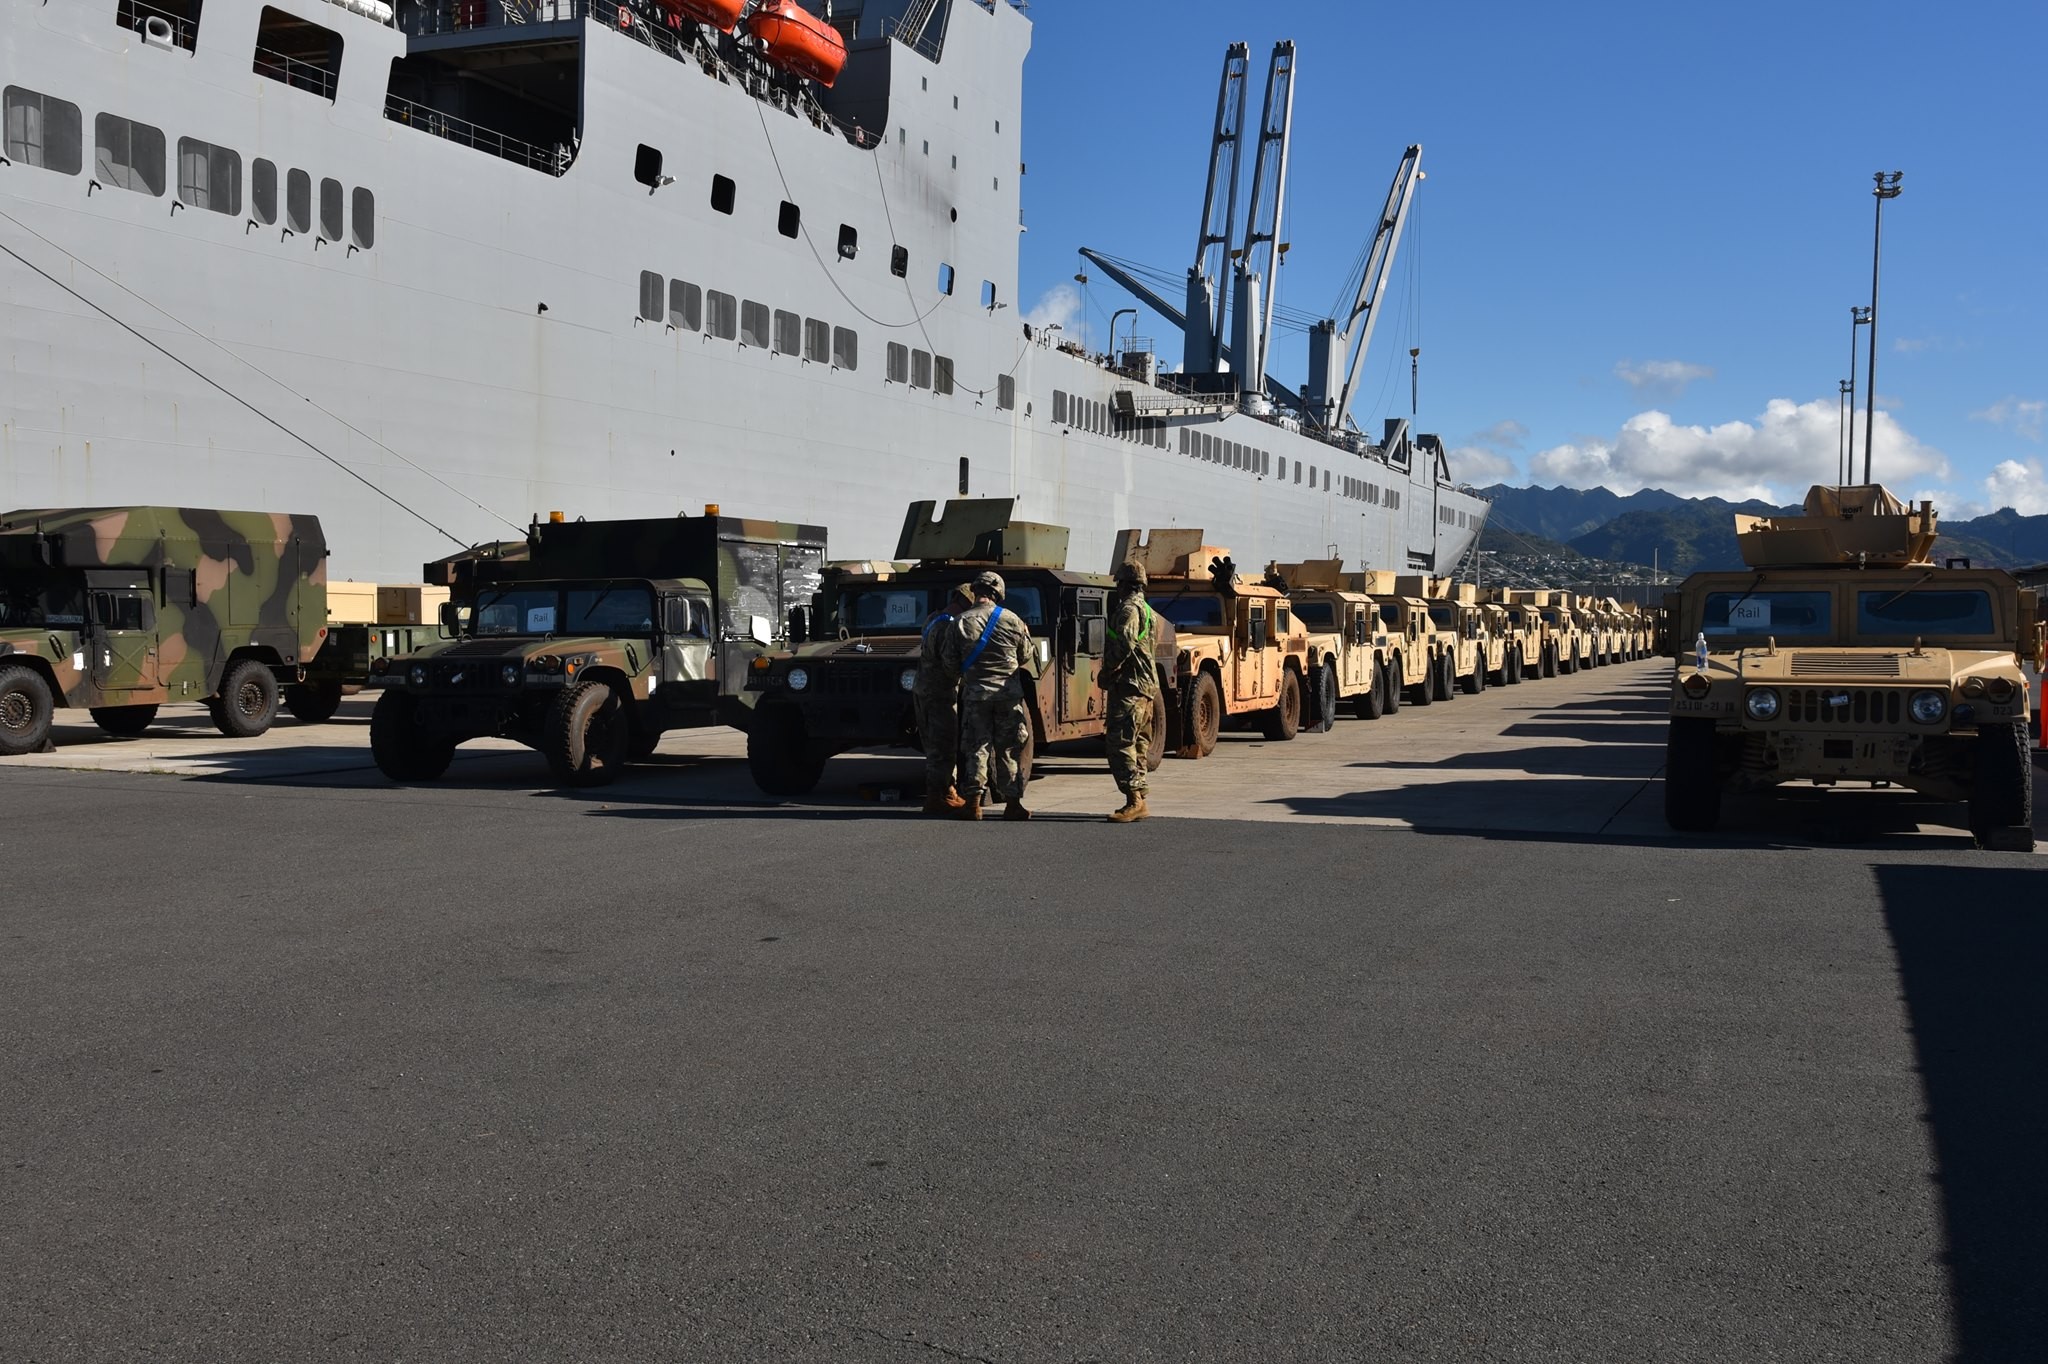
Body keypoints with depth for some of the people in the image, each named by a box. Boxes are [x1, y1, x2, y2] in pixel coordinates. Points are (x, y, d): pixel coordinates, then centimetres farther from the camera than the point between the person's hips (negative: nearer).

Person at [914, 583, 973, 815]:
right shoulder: (949, 628, -21)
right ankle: (936, 799, -4)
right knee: (944, 749, -5)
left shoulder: (932, 619, 9)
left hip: (923, 690, 10)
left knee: (935, 747, 17)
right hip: (940, 694, -10)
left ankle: (945, 791, 26)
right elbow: (951, 665, -26)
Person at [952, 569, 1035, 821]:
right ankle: (1013, 804, 8)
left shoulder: (961, 622, -3)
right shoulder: (1011, 620, -3)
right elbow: (1025, 657, 8)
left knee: (976, 746, 6)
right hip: (1009, 692, 0)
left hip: (975, 692, 0)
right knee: (1009, 748, 6)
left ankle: (973, 802, 1)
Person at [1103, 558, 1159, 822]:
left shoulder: (1129, 608, -12)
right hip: (1147, 685, 10)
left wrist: (1109, 669, -14)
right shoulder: (1147, 610, 21)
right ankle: (1139, 801, 17)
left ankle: (1133, 800, -19)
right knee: (1138, 745, 13)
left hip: (1129, 685, -10)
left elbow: (1125, 642, -26)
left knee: (1120, 743, -13)